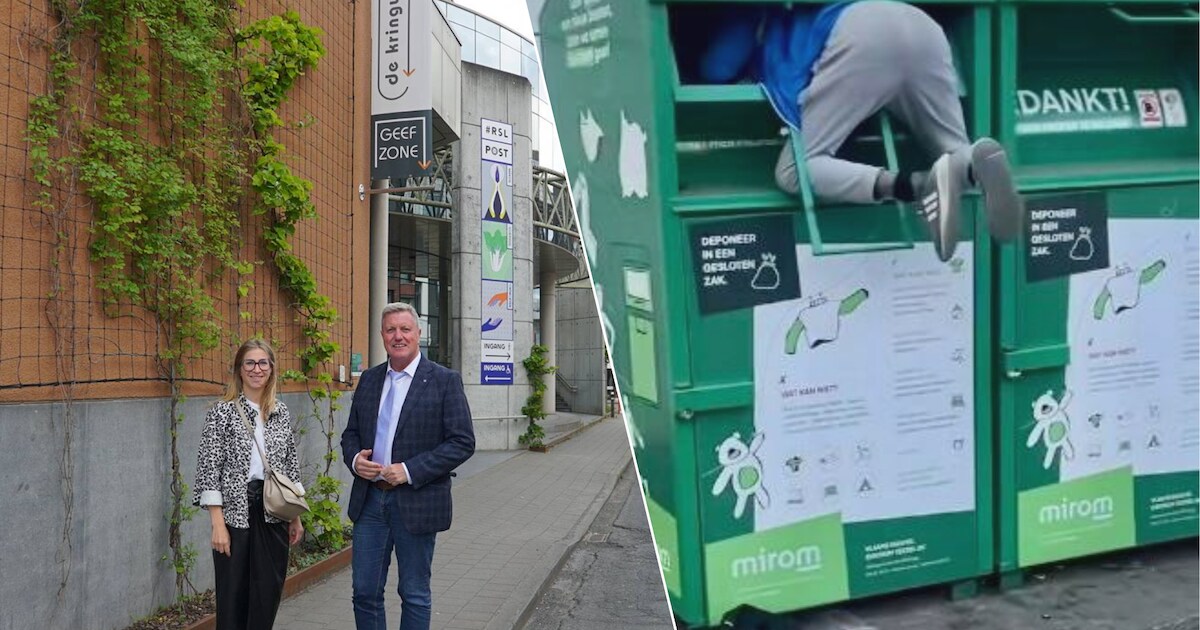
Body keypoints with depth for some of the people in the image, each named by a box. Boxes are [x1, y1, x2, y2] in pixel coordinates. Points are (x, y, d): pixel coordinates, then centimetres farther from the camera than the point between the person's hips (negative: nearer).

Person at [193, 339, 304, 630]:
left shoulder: (281, 412, 7)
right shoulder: (222, 412, -6)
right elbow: (209, 469, -9)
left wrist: (296, 516, 11)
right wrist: (218, 524, -14)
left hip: (273, 514, 4)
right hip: (235, 513, -4)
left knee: (269, 592, 7)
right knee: (233, 593, 5)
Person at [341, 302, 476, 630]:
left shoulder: (445, 380, -7)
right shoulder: (369, 379, 9)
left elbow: (463, 442, -12)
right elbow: (351, 433, 16)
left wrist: (410, 471, -19)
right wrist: (354, 459, -7)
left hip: (416, 501, -4)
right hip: (369, 498, 4)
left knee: (415, 596, 9)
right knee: (364, 591, 10)